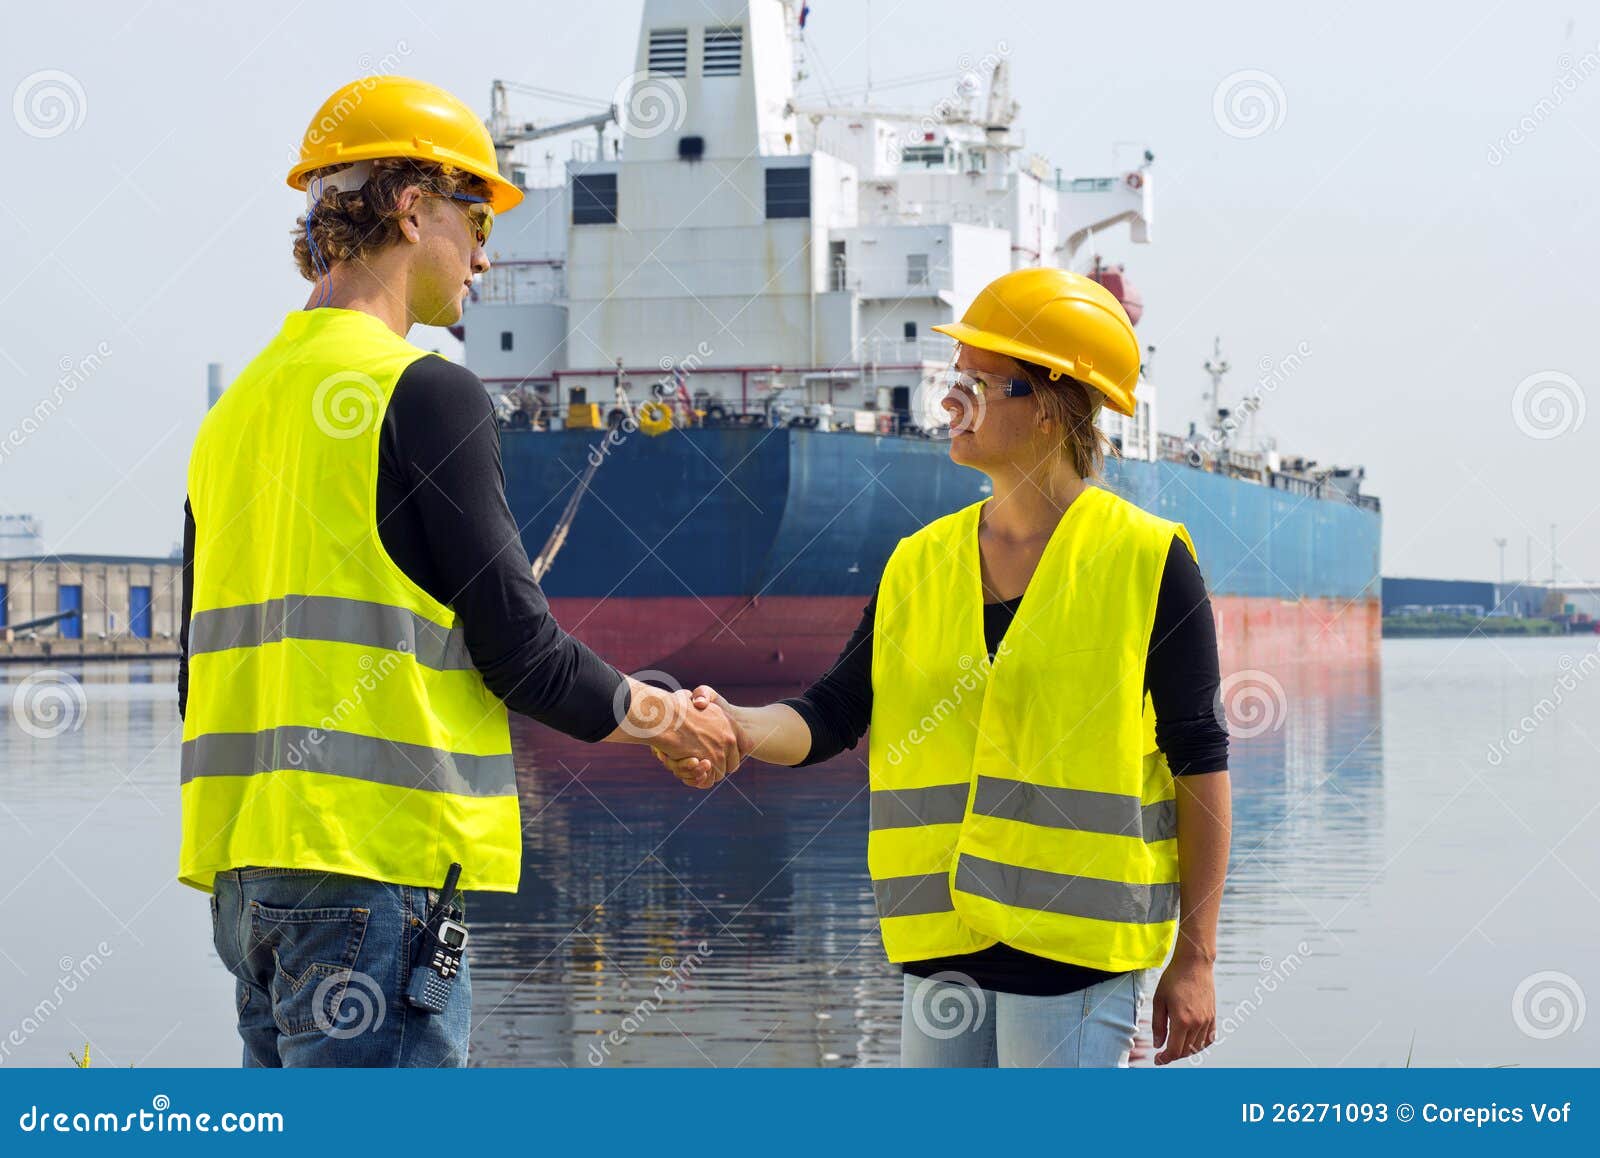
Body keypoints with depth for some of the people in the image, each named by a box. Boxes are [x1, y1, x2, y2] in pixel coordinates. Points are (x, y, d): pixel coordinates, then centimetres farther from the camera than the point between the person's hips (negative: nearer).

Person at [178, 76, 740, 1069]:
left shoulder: (236, 411, 15)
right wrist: (663, 717, 8)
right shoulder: (425, 393, -8)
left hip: (242, 871, 8)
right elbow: (519, 647, -8)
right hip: (377, 868, -8)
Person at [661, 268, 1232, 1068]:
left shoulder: (1145, 560, -4)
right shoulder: (920, 563, 11)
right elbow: (832, 715, 6)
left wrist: (1194, 958, -6)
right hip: (944, 936, 6)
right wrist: (739, 727, -16)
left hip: (1074, 943, -6)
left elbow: (1198, 763, -4)